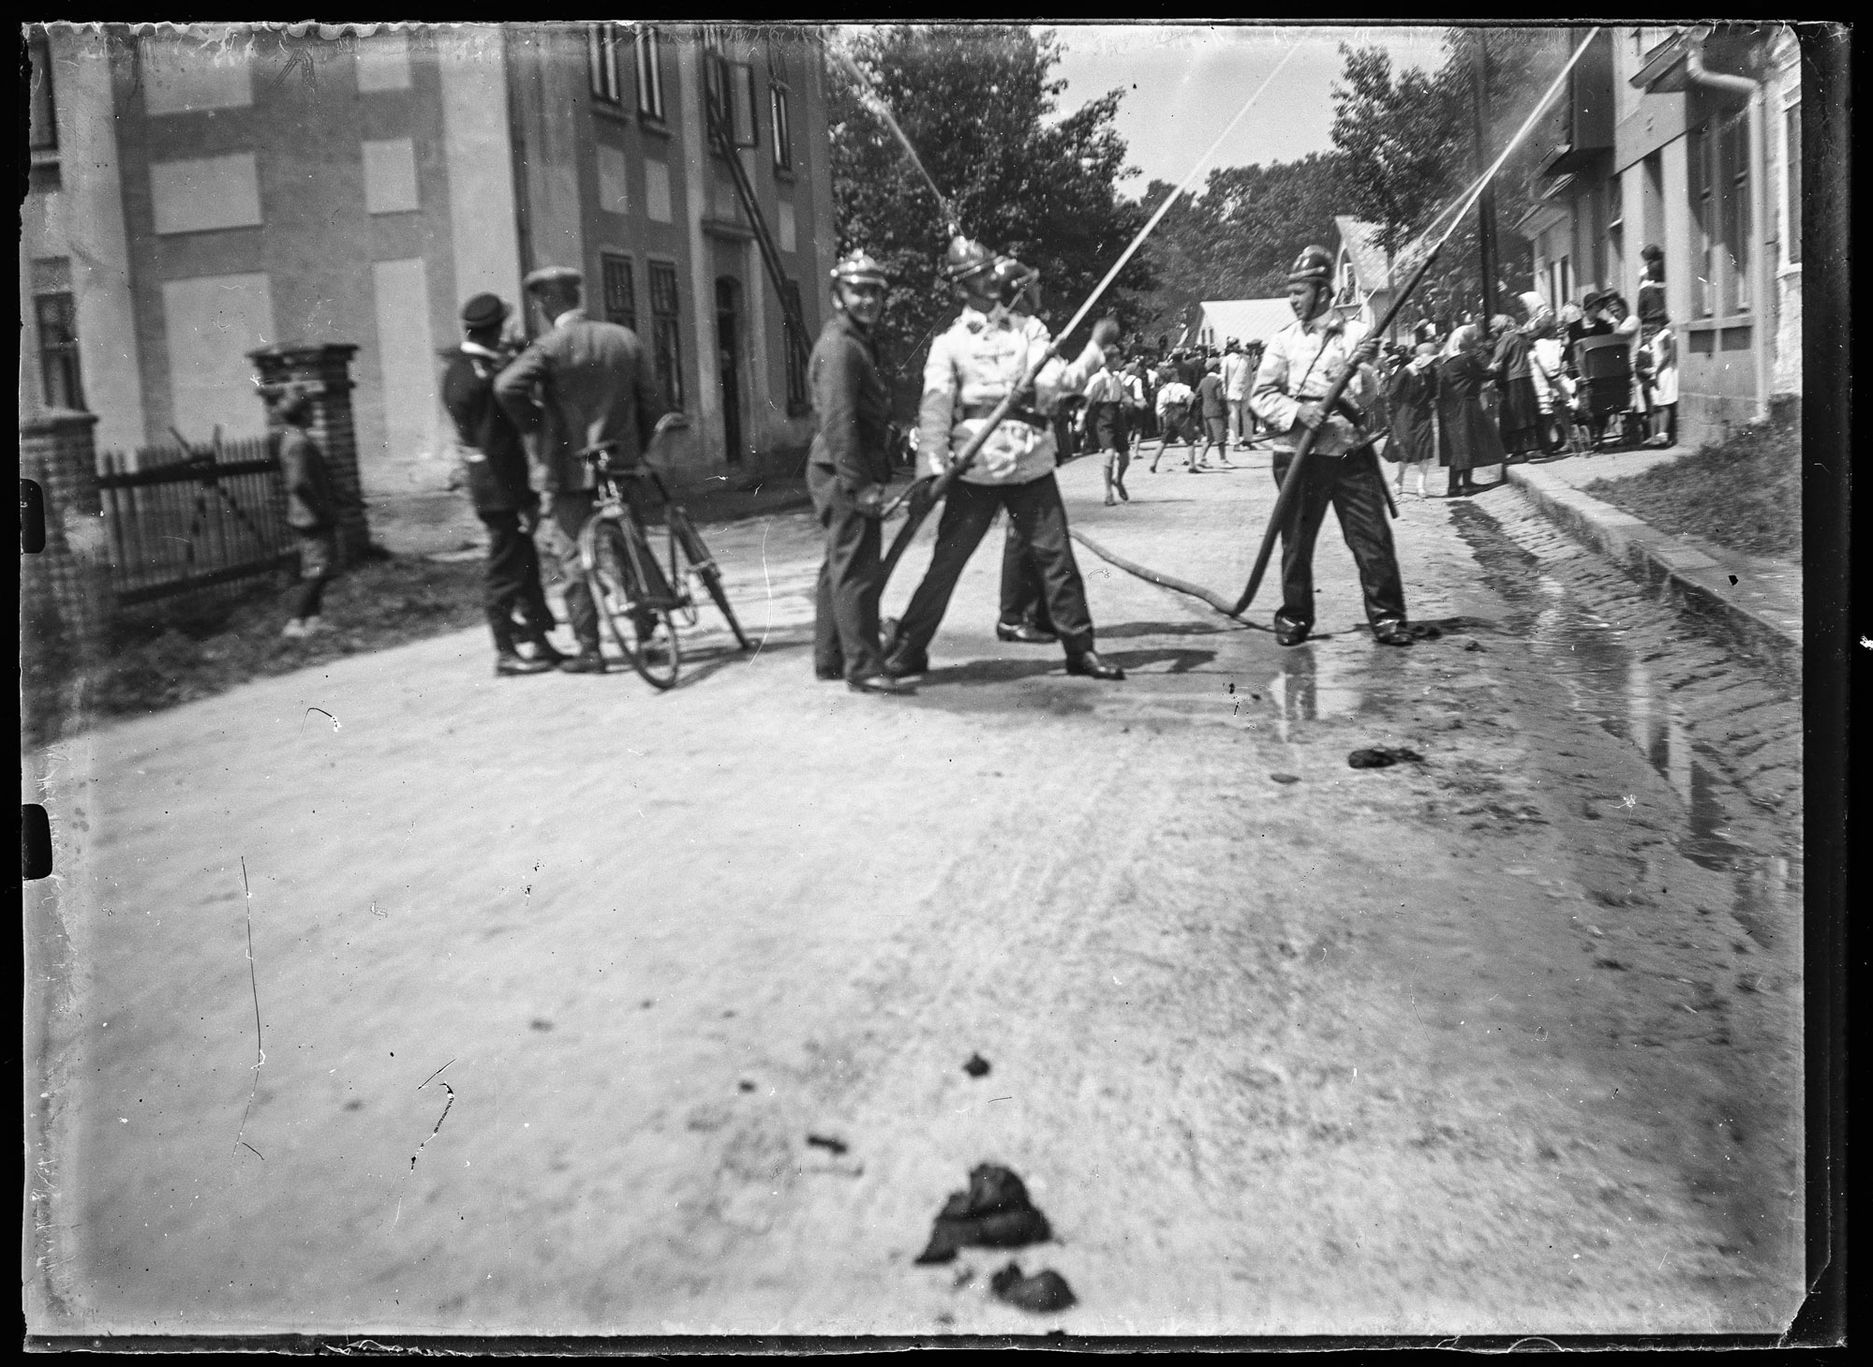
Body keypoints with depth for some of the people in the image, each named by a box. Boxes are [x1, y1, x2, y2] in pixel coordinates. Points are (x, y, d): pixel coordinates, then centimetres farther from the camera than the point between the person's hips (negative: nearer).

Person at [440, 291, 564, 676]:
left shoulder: (457, 366, 9)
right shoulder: (486, 379, -22)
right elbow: (495, 445, -23)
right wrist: (522, 499, -20)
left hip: (483, 480, 10)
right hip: (500, 485, -10)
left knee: (525, 561, 16)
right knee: (505, 569, -1)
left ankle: (539, 641, 23)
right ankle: (505, 654, 7)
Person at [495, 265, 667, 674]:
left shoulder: (550, 347, -10)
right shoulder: (624, 338, 4)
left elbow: (508, 387, -24)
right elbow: (652, 399, 6)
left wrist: (533, 426, -7)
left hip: (570, 469, -4)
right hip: (621, 465, 4)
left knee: (575, 559, 3)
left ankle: (589, 650, 3)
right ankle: (646, 635, 18)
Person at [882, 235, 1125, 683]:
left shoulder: (1028, 329, 9)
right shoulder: (949, 343, 3)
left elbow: (1057, 385, -2)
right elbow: (935, 406, -6)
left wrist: (1095, 348, -15)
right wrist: (935, 465, -17)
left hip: (1032, 466, 2)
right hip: (975, 470, -2)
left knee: (1056, 557, 3)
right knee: (946, 562, 2)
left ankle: (1081, 649, 13)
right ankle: (907, 650, 13)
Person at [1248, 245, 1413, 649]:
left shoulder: (1355, 334, 4)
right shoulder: (1282, 341, 7)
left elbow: (1363, 400, -3)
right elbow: (1261, 396, 0)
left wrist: (1359, 369, -23)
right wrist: (1298, 412, -16)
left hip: (1350, 452, -1)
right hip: (1298, 455, 1)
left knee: (1372, 536, -3)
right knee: (1296, 540, 6)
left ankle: (1386, 616, 6)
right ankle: (1294, 617, 20)